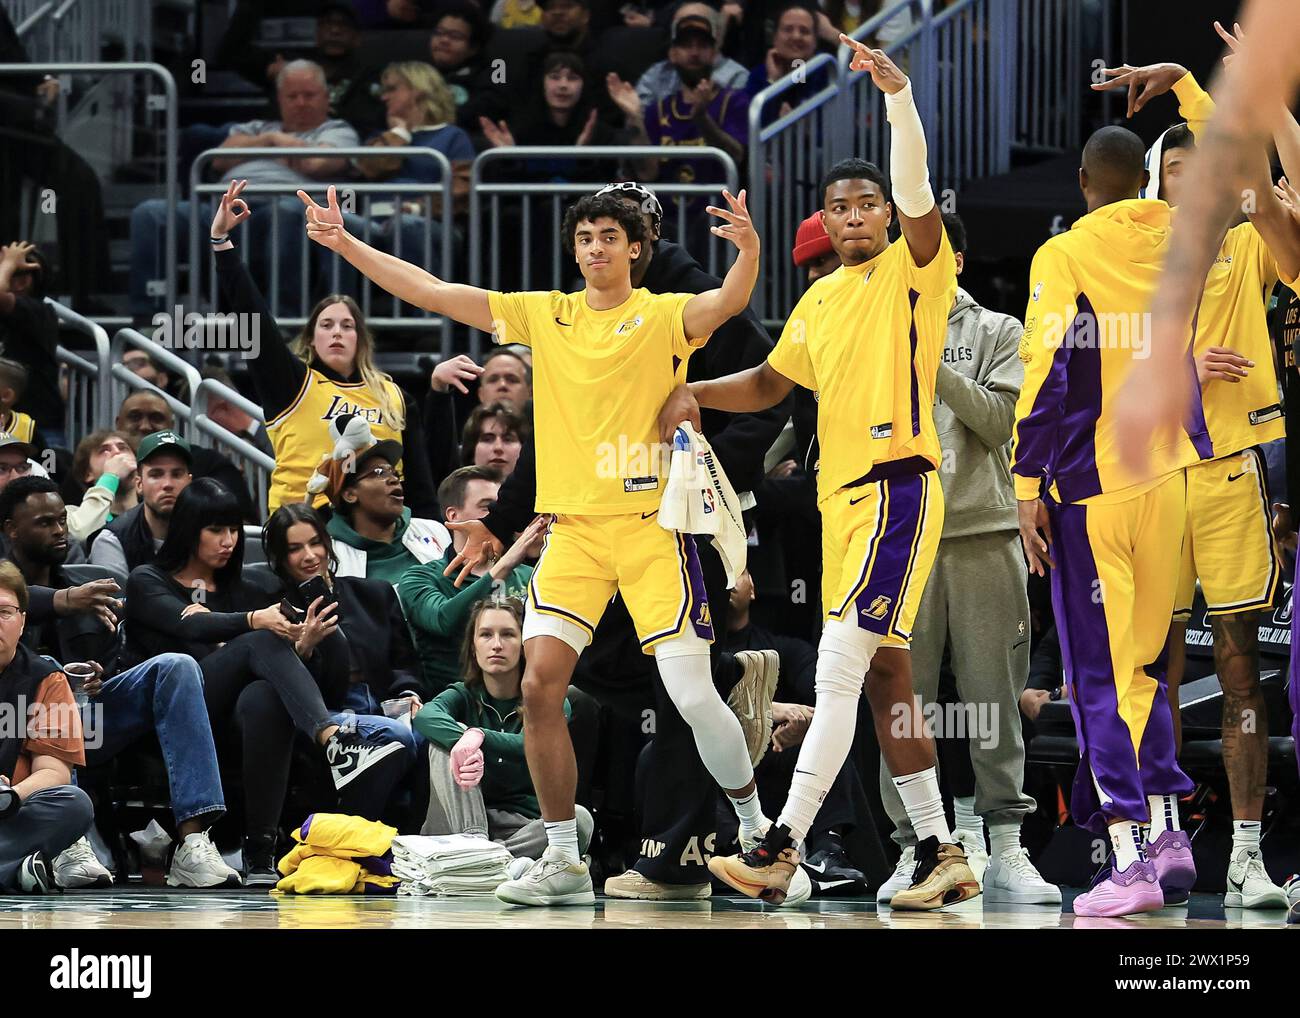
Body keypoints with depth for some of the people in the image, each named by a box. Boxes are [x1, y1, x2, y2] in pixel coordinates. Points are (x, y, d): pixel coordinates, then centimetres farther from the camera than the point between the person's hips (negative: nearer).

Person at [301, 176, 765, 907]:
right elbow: (432, 293, 11)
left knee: (693, 695, -9)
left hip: (649, 524, -4)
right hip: (572, 524, 4)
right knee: (541, 682, -9)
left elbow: (728, 303, -23)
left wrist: (750, 251, -44)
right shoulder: (545, 316, 11)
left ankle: (755, 824, 15)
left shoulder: (665, 317, -1)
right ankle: (565, 863, -2)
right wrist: (345, 244, 6)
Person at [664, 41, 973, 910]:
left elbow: (916, 197, -22)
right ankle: (942, 856, 14)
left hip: (898, 486, -9)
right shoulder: (820, 301, 18)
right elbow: (772, 383, 29)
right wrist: (696, 392, 11)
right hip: (845, 495, 9)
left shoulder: (913, 270, -3)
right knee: (884, 677, 9)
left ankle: (781, 850, -18)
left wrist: (898, 96, -33)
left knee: (840, 672, -14)